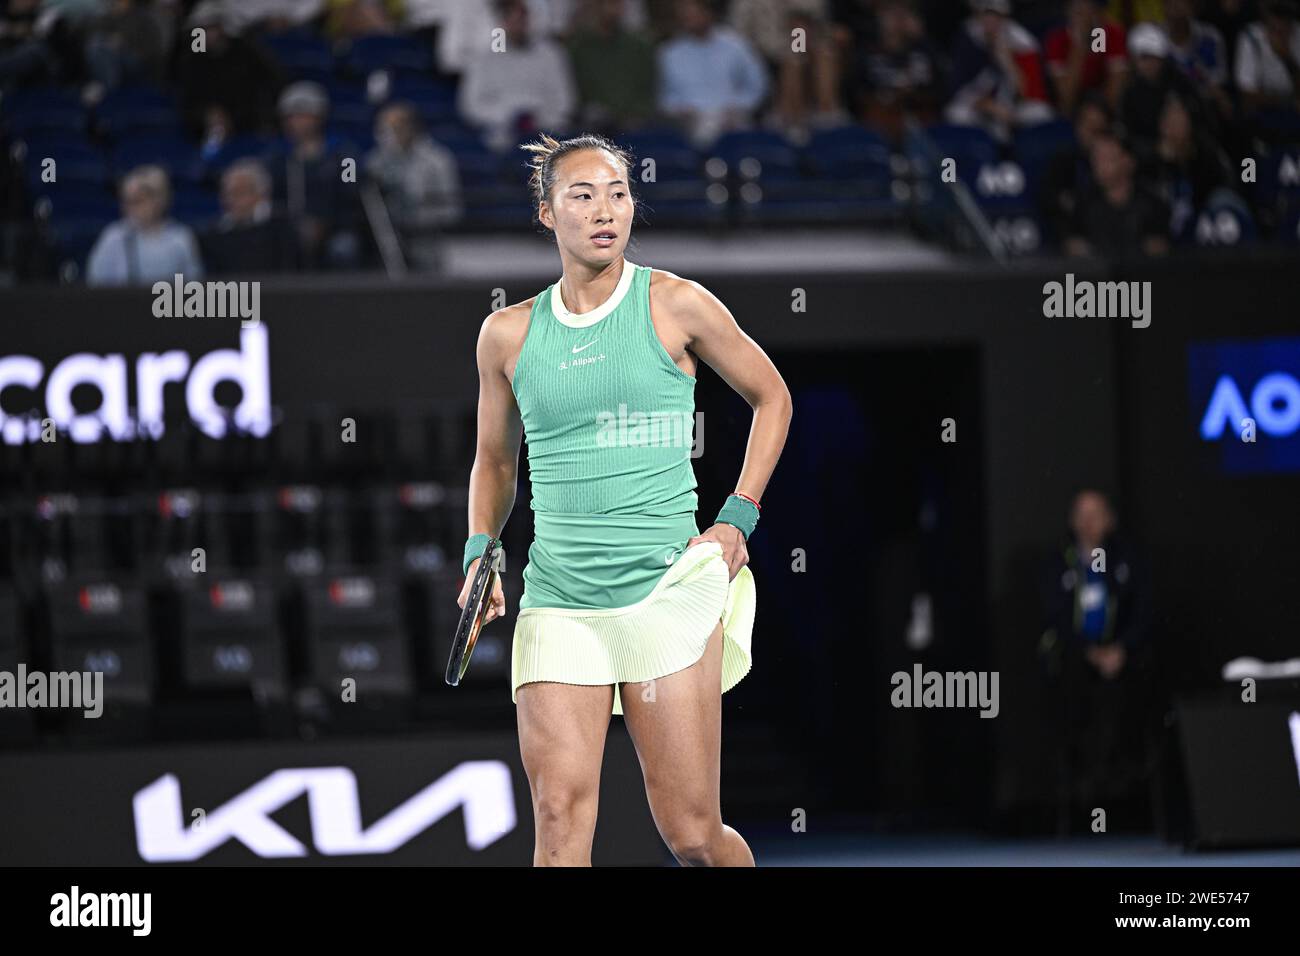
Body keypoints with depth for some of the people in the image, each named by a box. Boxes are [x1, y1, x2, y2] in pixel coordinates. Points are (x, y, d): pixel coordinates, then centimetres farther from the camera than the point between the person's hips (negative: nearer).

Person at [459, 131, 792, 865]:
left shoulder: (675, 306, 0)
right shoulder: (509, 334, 8)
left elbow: (771, 397, 13)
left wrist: (737, 520, 4)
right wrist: (480, 553, 6)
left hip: (667, 592, -2)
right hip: (556, 604, 2)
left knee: (692, 834, -1)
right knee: (560, 813, -11)